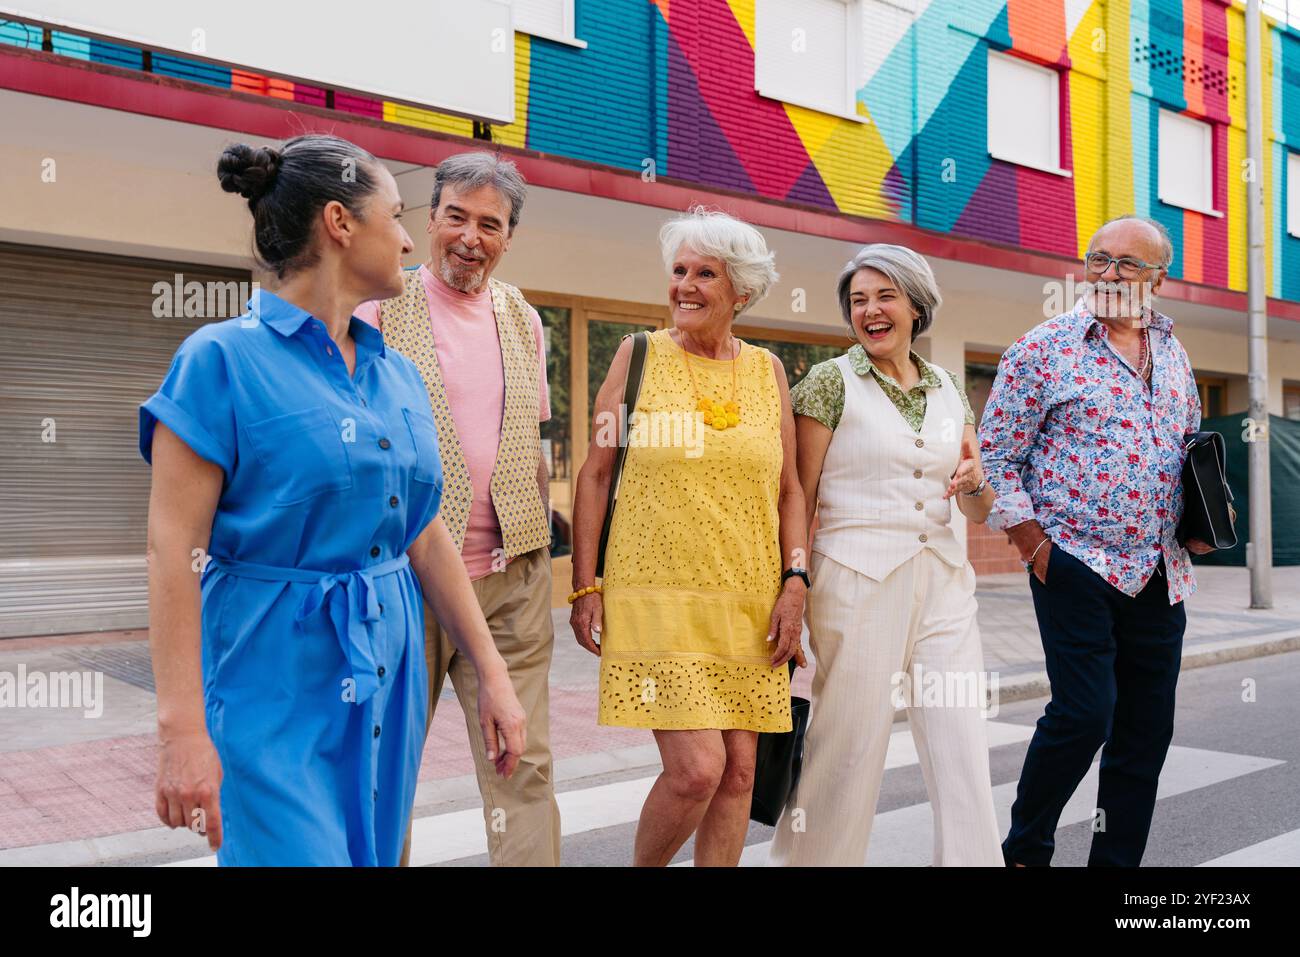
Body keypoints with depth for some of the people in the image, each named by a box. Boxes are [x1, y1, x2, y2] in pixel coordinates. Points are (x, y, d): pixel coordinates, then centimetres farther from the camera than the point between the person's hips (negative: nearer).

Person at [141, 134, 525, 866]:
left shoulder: (399, 374, 8)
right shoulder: (222, 359, -11)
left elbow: (428, 536, 11)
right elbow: (175, 549, -14)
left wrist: (493, 674, 9)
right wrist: (183, 729, -18)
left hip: (388, 678, 7)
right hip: (275, 683, -6)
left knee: (372, 851, 17)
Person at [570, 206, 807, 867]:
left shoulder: (767, 370, 10)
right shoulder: (639, 355, 2)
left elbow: (788, 488, 13)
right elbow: (594, 474, 2)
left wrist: (794, 582, 2)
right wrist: (585, 586, -3)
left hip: (748, 605, 4)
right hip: (658, 596, -3)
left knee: (738, 770, 5)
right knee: (697, 767, -11)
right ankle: (642, 866, 17)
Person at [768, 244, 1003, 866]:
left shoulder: (948, 391, 13)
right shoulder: (831, 382, -2)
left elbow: (978, 512, 17)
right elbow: (801, 501, -3)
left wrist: (974, 484, -6)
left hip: (942, 581, 5)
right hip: (858, 581, -4)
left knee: (964, 756, 4)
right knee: (848, 750, 3)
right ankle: (813, 858, 25)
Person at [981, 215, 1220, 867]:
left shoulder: (1171, 353, 14)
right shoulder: (1045, 348, -4)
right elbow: (996, 453, -5)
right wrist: (1033, 543, -11)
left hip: (1160, 570, 6)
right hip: (1077, 562, -6)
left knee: (1146, 728, 8)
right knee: (1085, 713, -11)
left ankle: (1118, 859, 22)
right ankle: (1025, 850, 11)